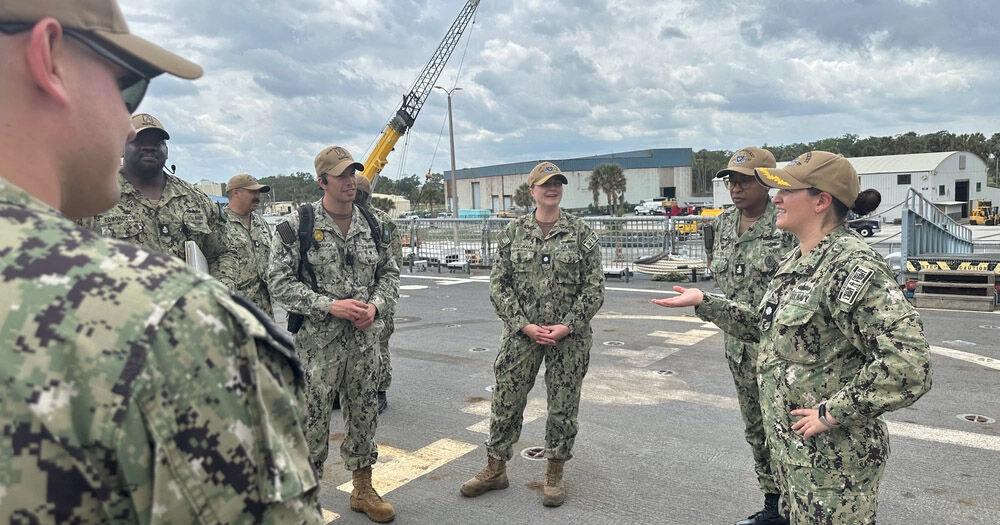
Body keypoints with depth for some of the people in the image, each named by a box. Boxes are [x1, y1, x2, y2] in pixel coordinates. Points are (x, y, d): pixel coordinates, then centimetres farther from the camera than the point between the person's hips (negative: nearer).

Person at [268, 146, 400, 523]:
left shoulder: (370, 225, 6)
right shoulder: (297, 226, -8)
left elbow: (389, 273, 12)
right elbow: (280, 283, -10)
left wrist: (376, 306, -7)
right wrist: (330, 305, -19)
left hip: (364, 340, 5)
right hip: (317, 342, -4)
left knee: (363, 415, 15)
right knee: (312, 420, 4)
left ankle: (363, 490, 32)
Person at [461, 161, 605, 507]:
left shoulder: (582, 234, -1)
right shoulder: (513, 233, 2)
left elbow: (594, 288, -3)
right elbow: (499, 285, 0)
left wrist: (566, 327, -13)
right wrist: (525, 325, -11)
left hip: (569, 337, -1)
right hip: (521, 334, 1)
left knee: (563, 407, 8)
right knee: (506, 402, 8)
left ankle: (554, 475, 28)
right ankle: (495, 469, 28)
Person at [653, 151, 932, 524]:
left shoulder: (851, 266, -23)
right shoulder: (797, 260, 5)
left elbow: (910, 366, -29)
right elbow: (767, 323, 17)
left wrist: (832, 413, -23)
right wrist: (703, 302, 10)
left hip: (831, 458, -8)